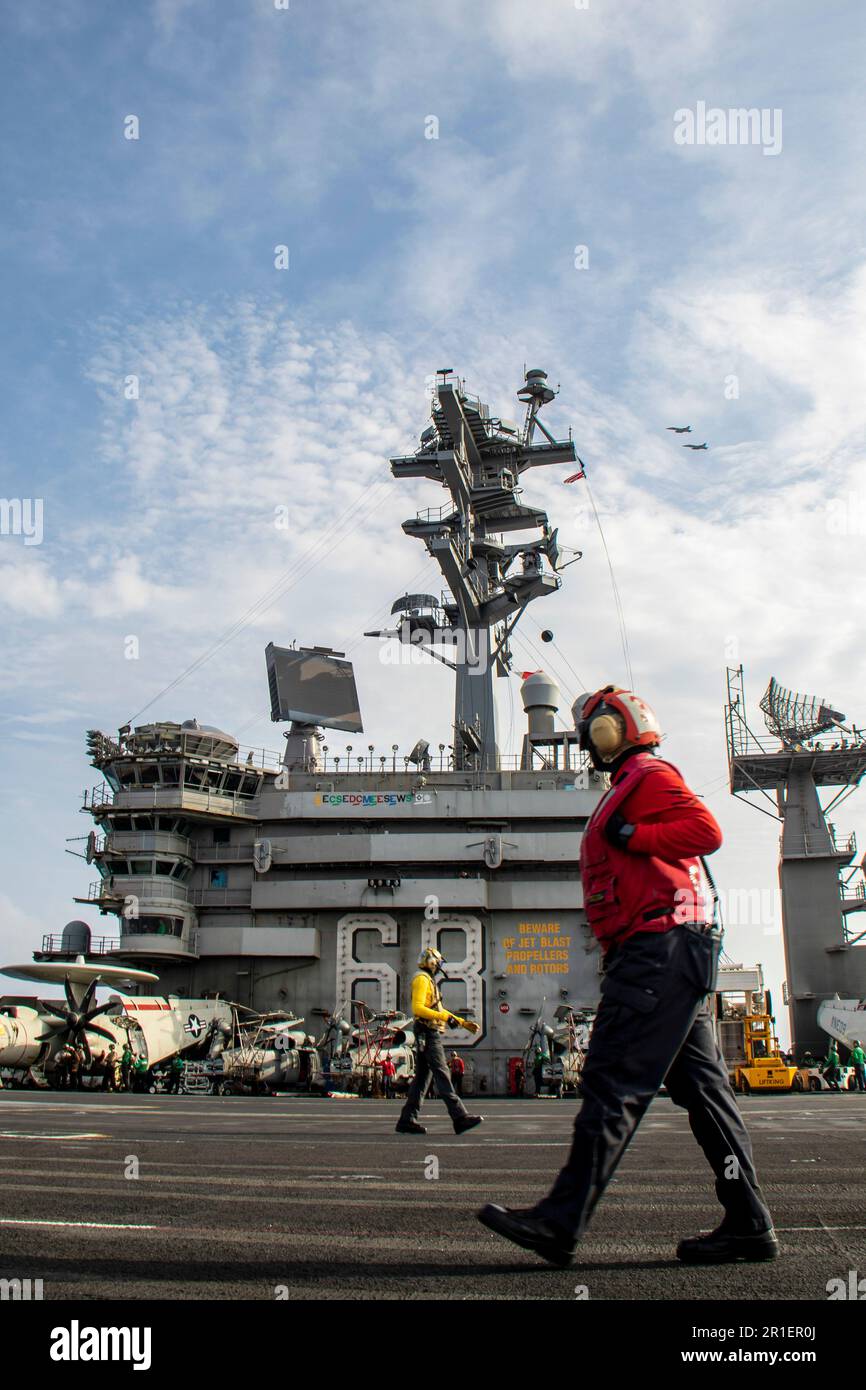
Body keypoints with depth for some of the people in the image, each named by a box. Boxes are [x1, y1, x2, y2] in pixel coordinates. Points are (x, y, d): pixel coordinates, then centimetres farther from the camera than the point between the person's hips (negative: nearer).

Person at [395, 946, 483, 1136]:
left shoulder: (430, 981, 24)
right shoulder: (422, 979, -8)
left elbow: (439, 1011, 29)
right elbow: (418, 1008, -20)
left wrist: (464, 1023, 26)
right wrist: (445, 1017, -23)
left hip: (430, 1035, 10)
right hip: (428, 1034, -10)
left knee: (422, 1078, 8)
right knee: (442, 1076, -13)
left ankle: (407, 1120, 8)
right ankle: (459, 1118, -17)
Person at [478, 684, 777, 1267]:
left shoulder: (648, 776, -4)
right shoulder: (634, 787, 27)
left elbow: (707, 830, -18)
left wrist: (630, 836, -16)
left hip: (658, 949, -11)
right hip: (673, 955, 11)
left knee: (613, 1083, -12)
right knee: (701, 1085, 9)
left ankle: (561, 1221, -10)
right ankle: (750, 1224, 12)